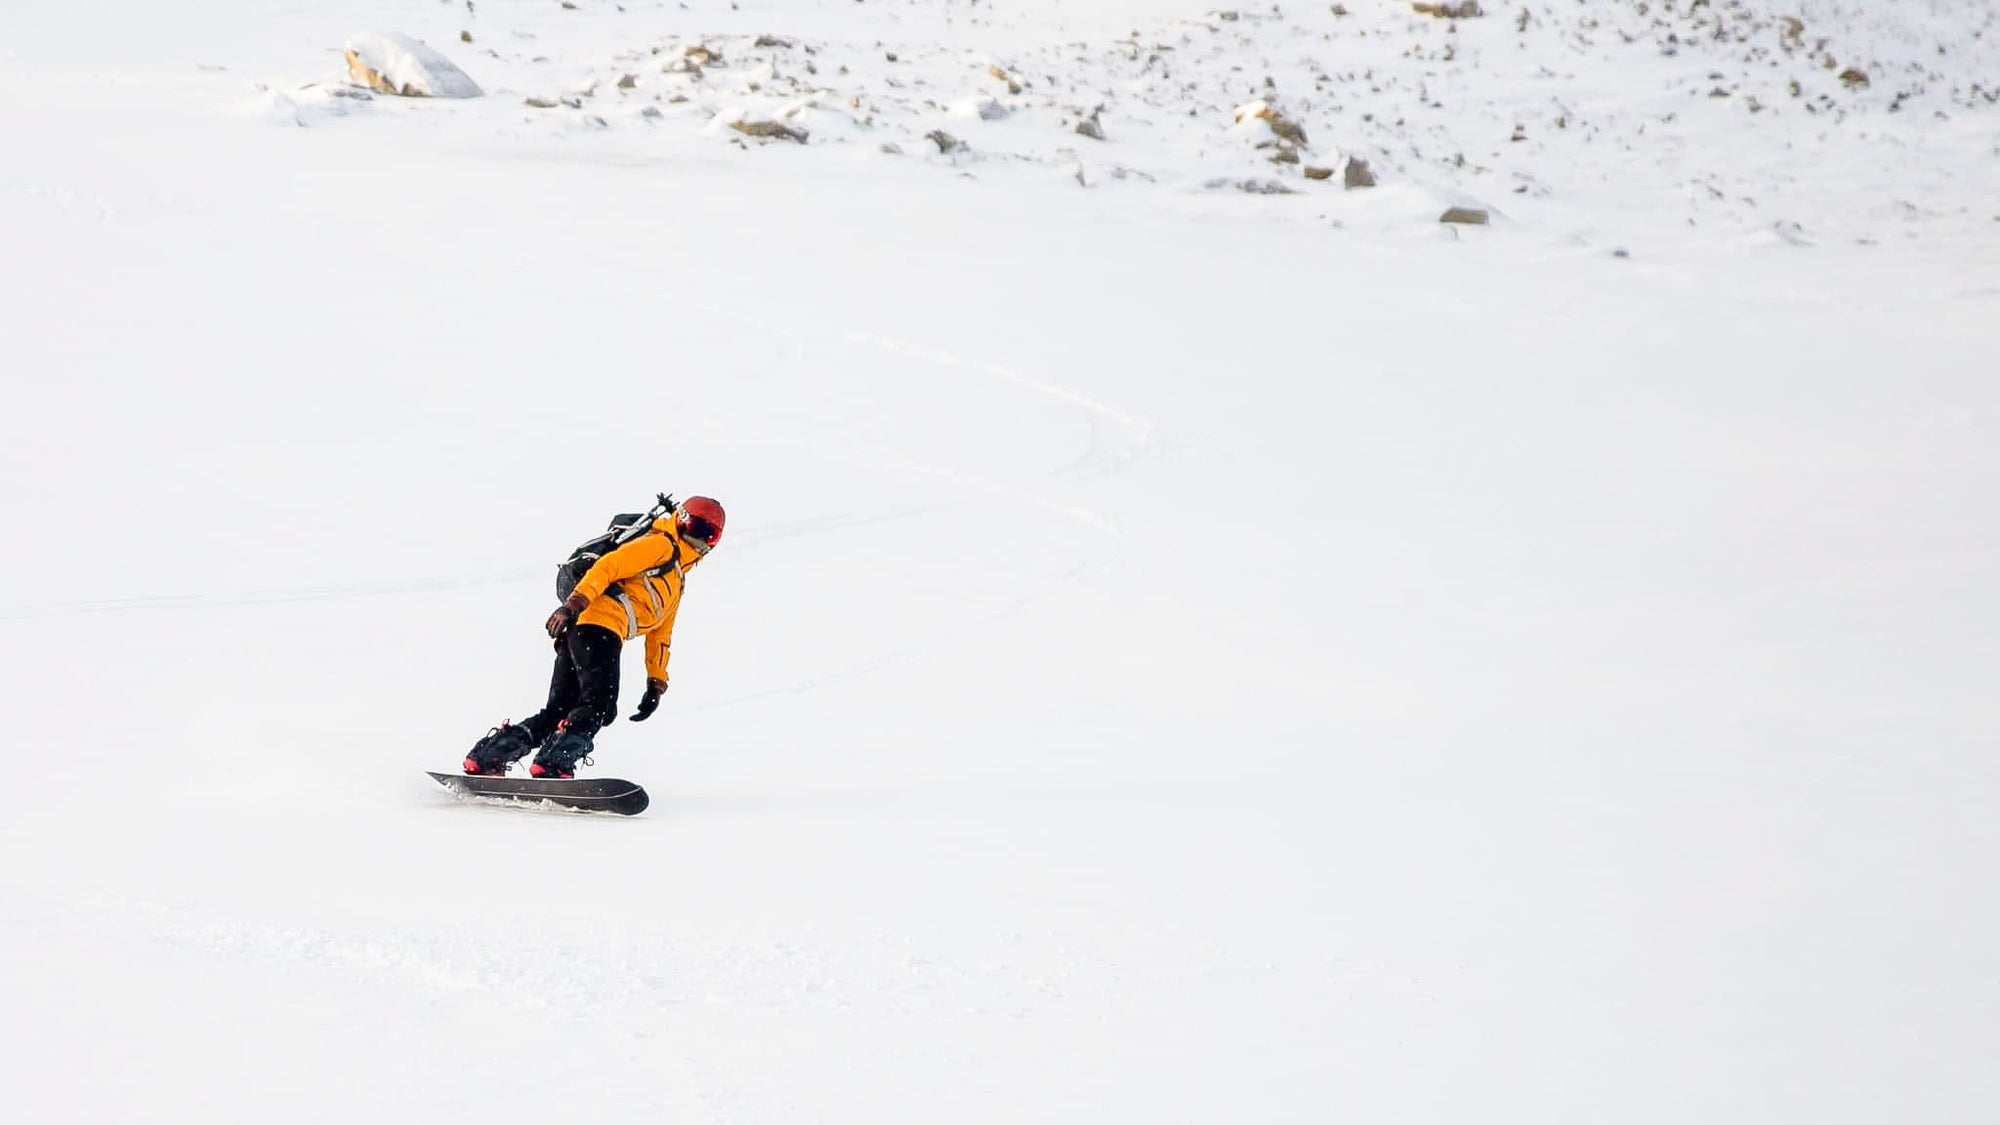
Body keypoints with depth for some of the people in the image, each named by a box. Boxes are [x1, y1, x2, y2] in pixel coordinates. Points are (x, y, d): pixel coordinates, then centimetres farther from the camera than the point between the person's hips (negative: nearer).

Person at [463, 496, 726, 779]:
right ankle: (551, 764, -33)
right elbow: (606, 567, -8)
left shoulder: (677, 582, 34)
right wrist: (574, 604, -21)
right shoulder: (661, 546, 5)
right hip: (599, 621, -9)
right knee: (600, 706, -22)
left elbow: (659, 634, 36)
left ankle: (486, 757, 2)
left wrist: (656, 684, 28)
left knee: (559, 713, 4)